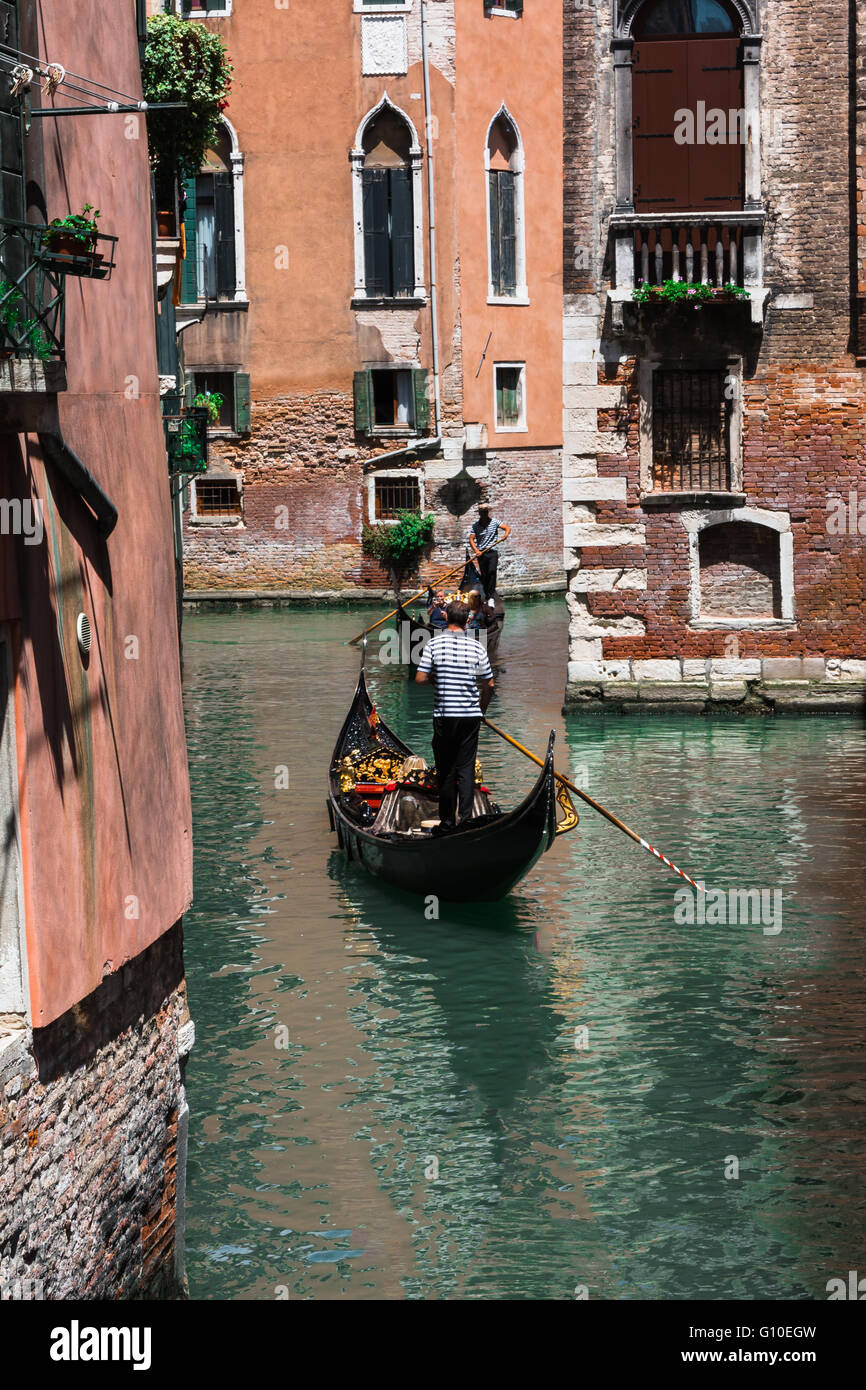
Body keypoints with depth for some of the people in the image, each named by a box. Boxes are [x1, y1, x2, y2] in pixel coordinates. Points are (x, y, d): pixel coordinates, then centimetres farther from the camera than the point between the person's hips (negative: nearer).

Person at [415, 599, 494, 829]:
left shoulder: (435, 643, -4)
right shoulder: (476, 646, 0)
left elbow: (420, 678, -6)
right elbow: (489, 684, 5)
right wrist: (481, 709, 19)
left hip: (444, 715, -1)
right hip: (470, 715, 1)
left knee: (445, 769, 8)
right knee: (466, 769, 5)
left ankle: (447, 820, 11)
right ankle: (465, 818, 1)